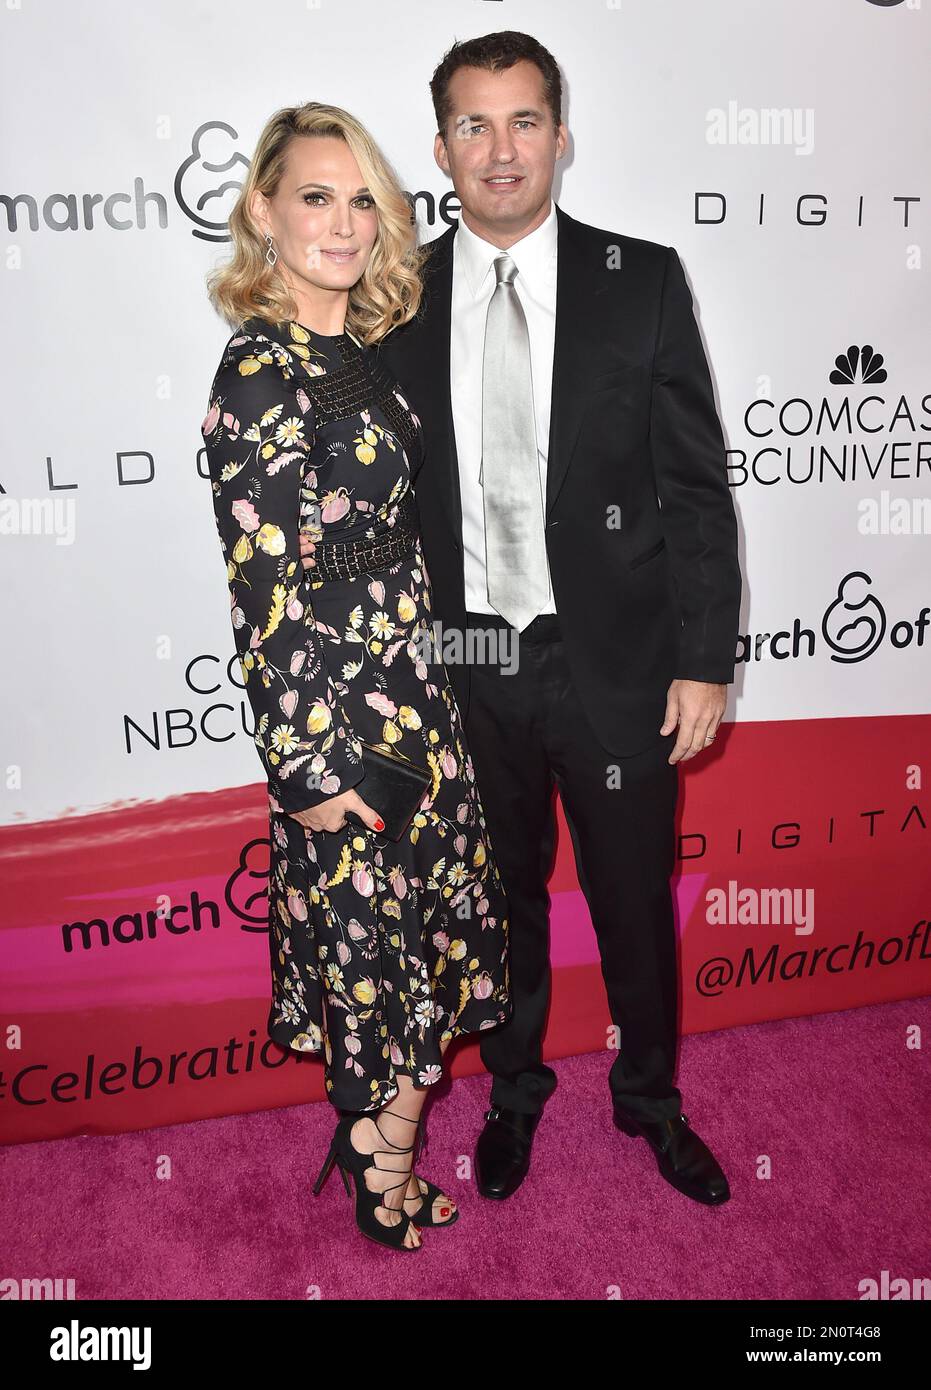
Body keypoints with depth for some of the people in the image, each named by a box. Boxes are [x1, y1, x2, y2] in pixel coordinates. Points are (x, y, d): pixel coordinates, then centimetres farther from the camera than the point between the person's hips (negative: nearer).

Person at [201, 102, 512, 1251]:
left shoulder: (361, 350, 8)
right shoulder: (262, 371, -17)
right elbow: (262, 590, -20)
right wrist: (313, 767, -18)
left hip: (407, 687, 9)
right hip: (338, 714, -9)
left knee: (417, 916, 19)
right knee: (377, 945, 6)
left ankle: (371, 1135, 42)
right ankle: (386, 1192, 31)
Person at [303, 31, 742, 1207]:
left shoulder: (643, 282, -2)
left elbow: (695, 483, -3)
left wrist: (703, 658, -7)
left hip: (612, 661, -1)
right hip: (463, 665, 1)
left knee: (635, 901, 13)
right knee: (503, 897, 18)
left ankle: (649, 1097, 41)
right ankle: (515, 1087, 44)